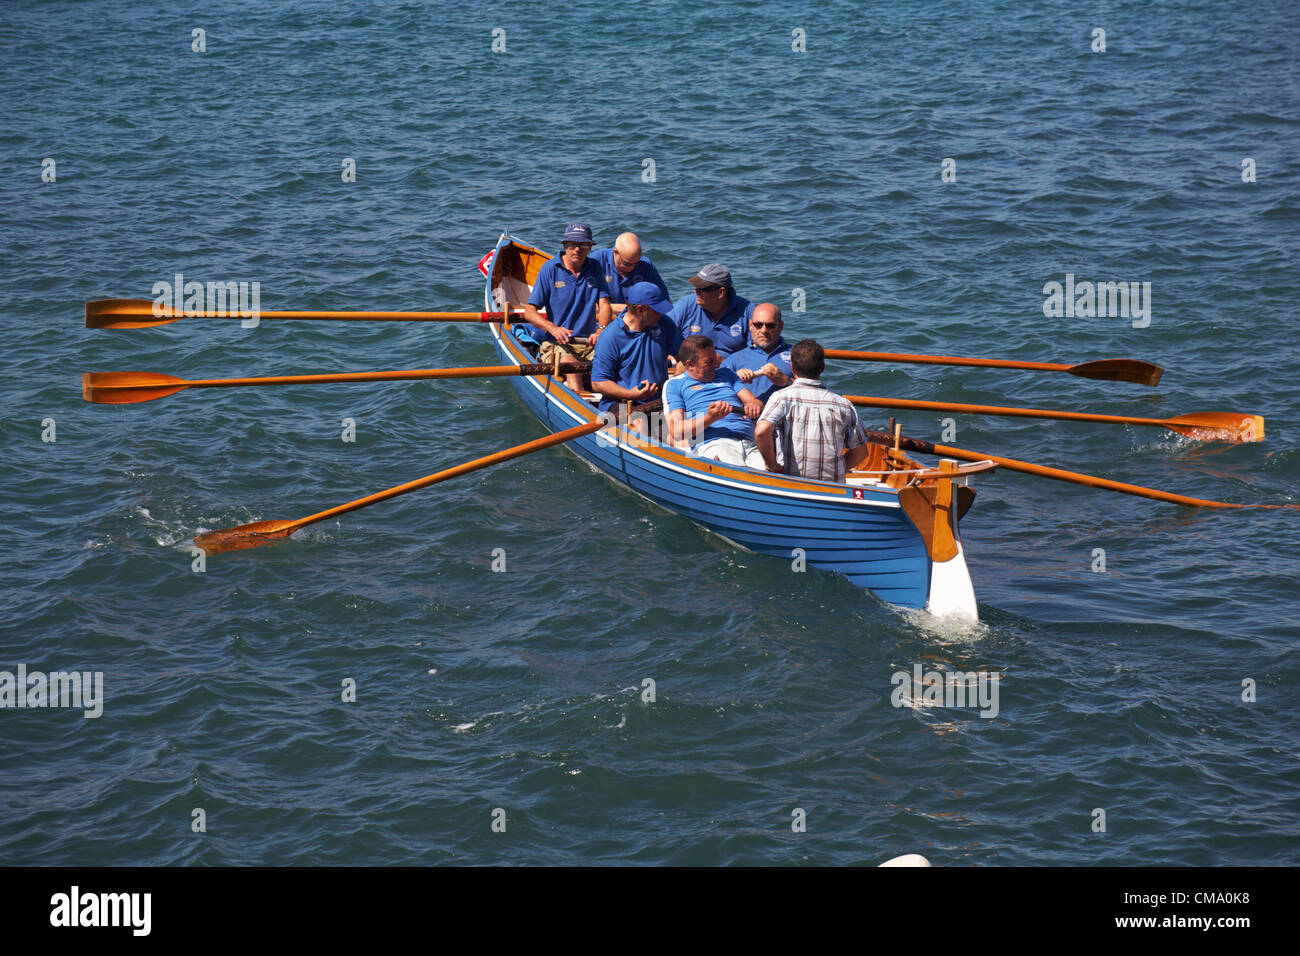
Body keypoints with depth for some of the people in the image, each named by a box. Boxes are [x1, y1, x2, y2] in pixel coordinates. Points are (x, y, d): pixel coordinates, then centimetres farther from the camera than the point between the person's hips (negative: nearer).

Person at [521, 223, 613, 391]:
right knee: (573, 370, -35)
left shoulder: (594, 269, 10)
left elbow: (604, 305, 3)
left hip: (589, 341, 4)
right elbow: (529, 312, -4)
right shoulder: (550, 269, 0)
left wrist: (600, 330, -21)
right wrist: (553, 328, -23)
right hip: (557, 343, -4)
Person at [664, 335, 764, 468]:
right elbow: (676, 432, 3)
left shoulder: (726, 374, 31)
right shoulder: (674, 385, 16)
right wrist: (710, 418, -13)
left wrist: (754, 406, -6)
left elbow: (754, 402, 21)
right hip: (712, 444, -4)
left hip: (750, 443, 4)